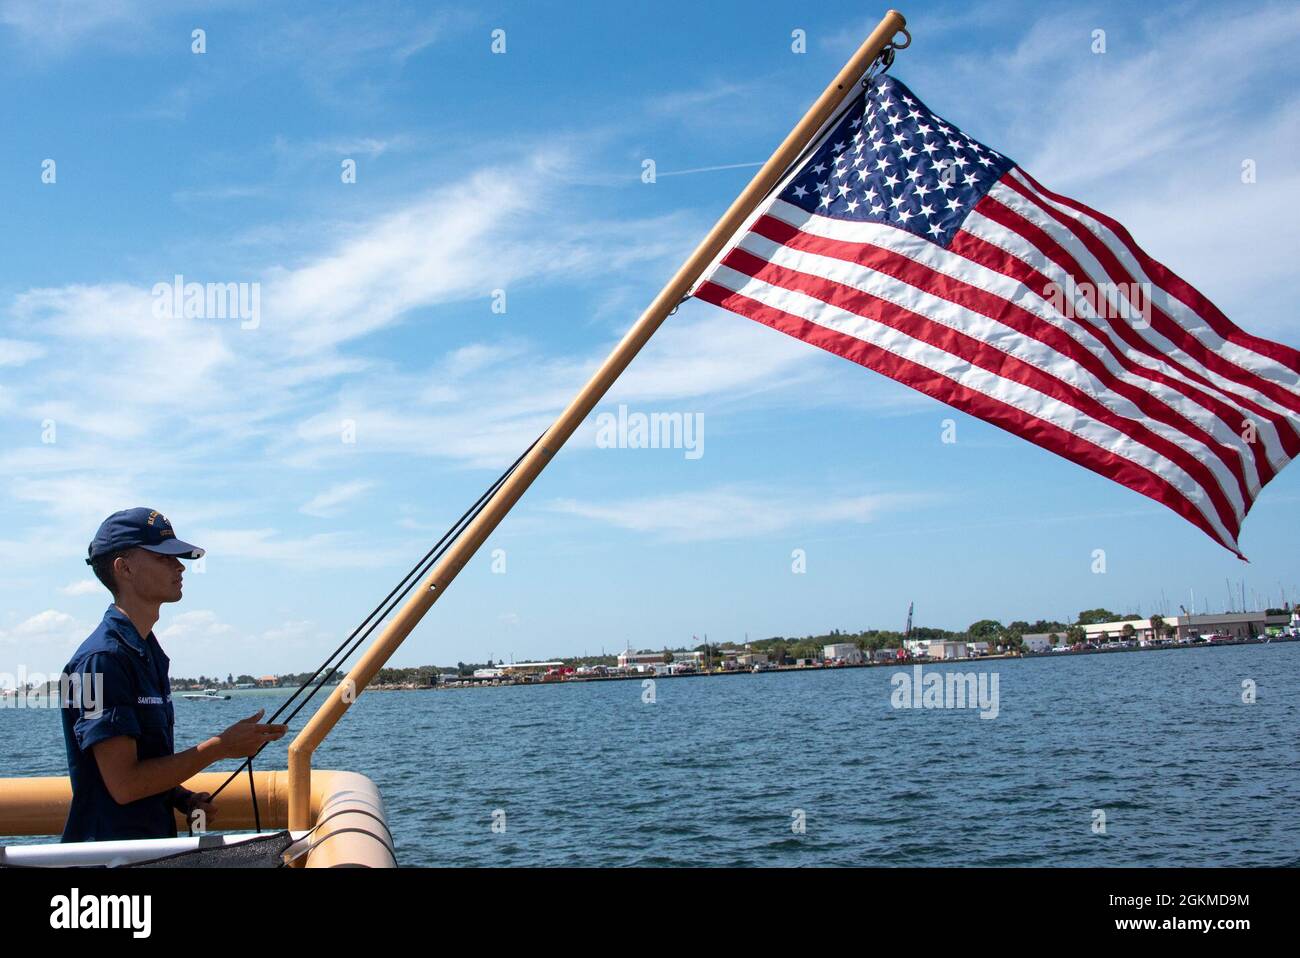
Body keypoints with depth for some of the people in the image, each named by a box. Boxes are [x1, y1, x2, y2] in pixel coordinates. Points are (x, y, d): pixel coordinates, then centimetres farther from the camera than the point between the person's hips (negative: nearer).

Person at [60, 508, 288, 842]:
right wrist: (221, 746, -18)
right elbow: (124, 784, -23)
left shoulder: (149, 651, 10)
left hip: (152, 844, 9)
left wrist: (183, 798, 0)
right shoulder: (102, 658, -19)